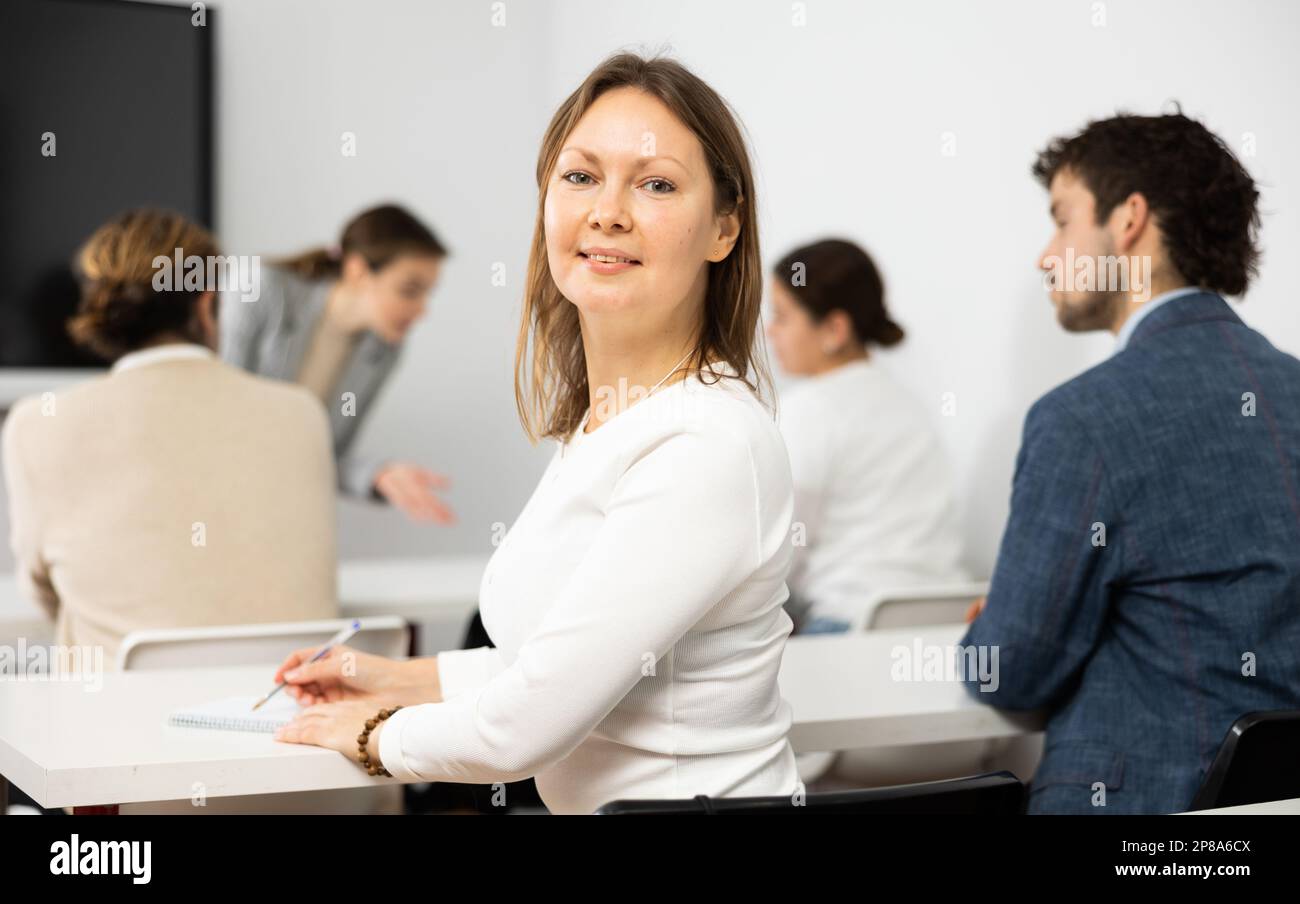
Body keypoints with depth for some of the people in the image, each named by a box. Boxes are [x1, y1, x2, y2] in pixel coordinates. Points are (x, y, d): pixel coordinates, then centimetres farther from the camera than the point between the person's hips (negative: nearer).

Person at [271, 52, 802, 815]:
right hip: (595, 802, 8)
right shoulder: (601, 412, 8)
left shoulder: (709, 445, -20)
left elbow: (522, 729, -18)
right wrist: (401, 680, 15)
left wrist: (379, 735, -2)